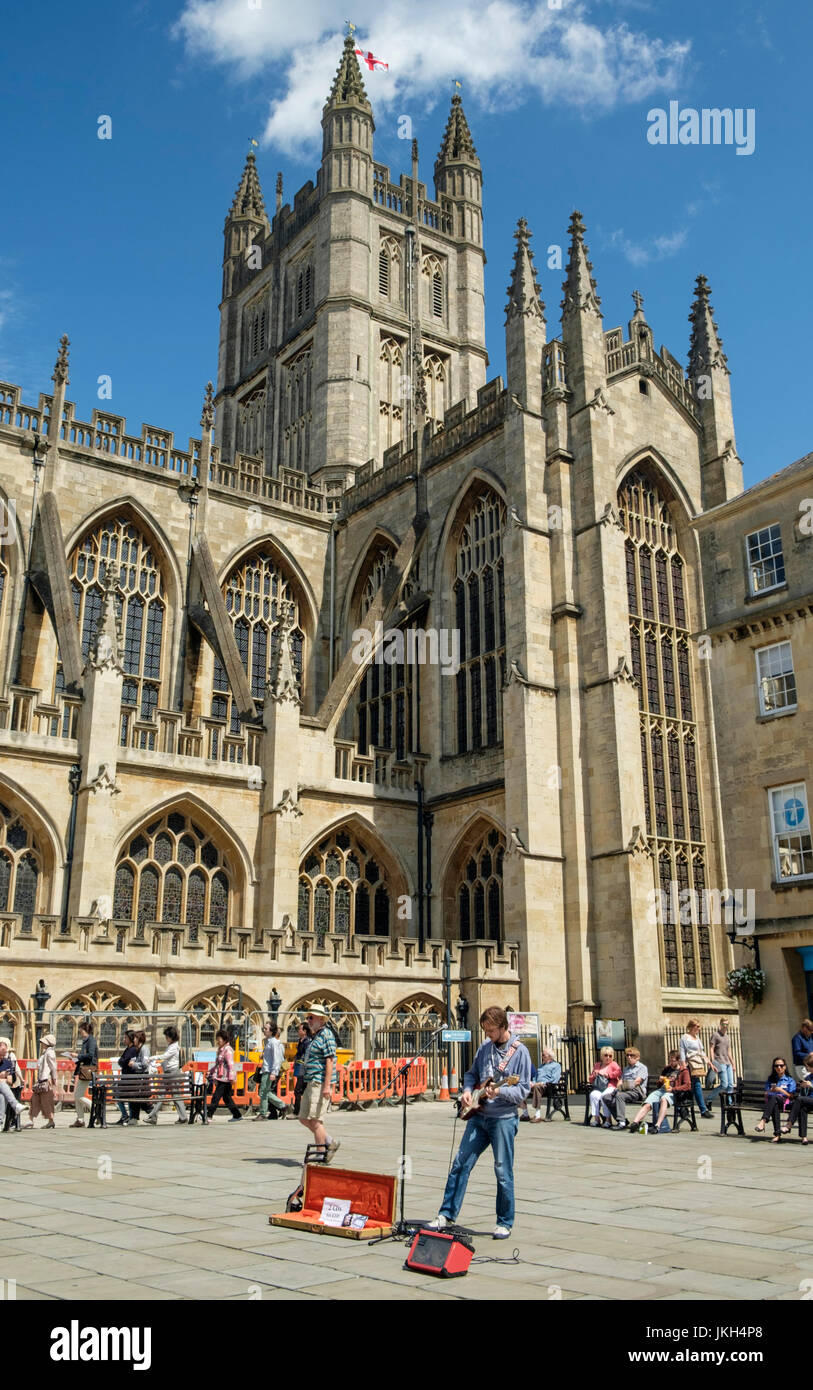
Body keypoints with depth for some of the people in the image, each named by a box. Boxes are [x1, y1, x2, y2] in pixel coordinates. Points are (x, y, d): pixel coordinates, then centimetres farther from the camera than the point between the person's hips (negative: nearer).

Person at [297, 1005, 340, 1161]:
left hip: (320, 1082, -10)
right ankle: (330, 1143, 17)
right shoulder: (315, 1036, 19)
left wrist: (327, 1085, -23)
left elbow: (329, 1061, -17)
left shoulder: (326, 1035, -11)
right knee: (304, 1119, 9)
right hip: (311, 1082, 10)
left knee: (314, 1119, -8)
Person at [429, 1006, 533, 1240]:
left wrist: (499, 1092, -26)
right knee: (461, 1164, 4)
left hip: (503, 1118, -5)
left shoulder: (520, 1052, -8)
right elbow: (471, 1073, 21)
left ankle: (504, 1223, 16)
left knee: (503, 1172, 1)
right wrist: (467, 1090, 2)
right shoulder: (485, 1046, 8)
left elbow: (523, 1090, -11)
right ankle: (446, 1214, 12)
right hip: (479, 1115, 5)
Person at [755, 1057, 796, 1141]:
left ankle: (763, 1121, -54)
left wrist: (781, 1090, -8)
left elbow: (791, 1096, 7)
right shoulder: (770, 1079, 26)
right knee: (775, 1107, -38)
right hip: (771, 1101, 2)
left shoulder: (790, 1080, 16)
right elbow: (766, 1095, 19)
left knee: (774, 1097, -39)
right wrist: (770, 1090, -2)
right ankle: (777, 1134, -47)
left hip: (784, 1102, -2)